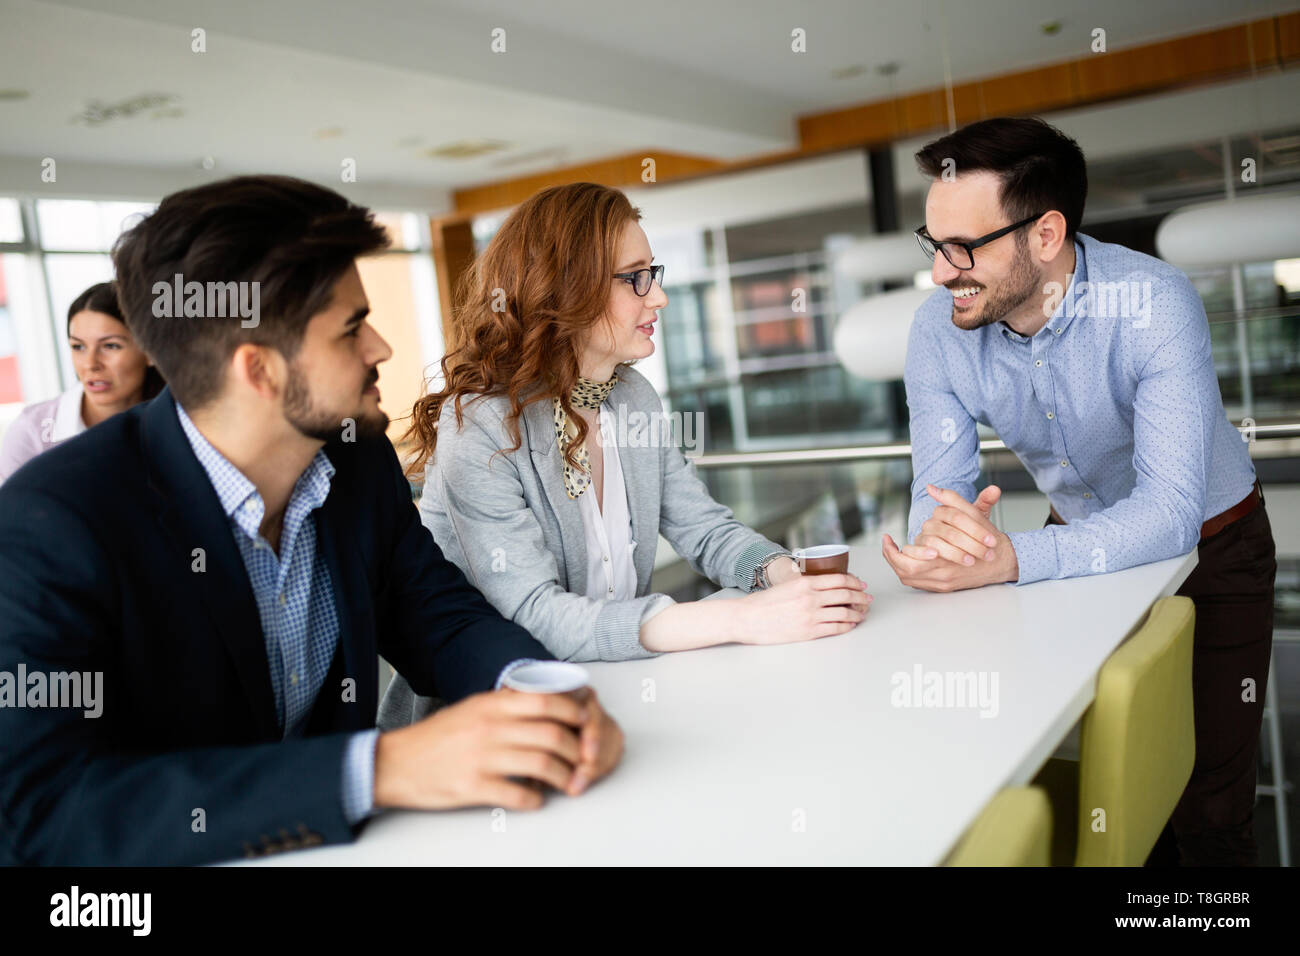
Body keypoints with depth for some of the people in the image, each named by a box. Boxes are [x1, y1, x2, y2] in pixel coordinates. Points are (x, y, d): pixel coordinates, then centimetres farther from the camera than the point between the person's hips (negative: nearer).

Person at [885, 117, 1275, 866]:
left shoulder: (1154, 304, -32)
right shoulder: (938, 331, -19)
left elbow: (1170, 513, -38)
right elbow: (940, 486, -18)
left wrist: (1012, 560, -53)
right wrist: (940, 532, -44)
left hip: (1210, 548, -3)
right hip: (1085, 545, 3)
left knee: (1210, 817, 0)